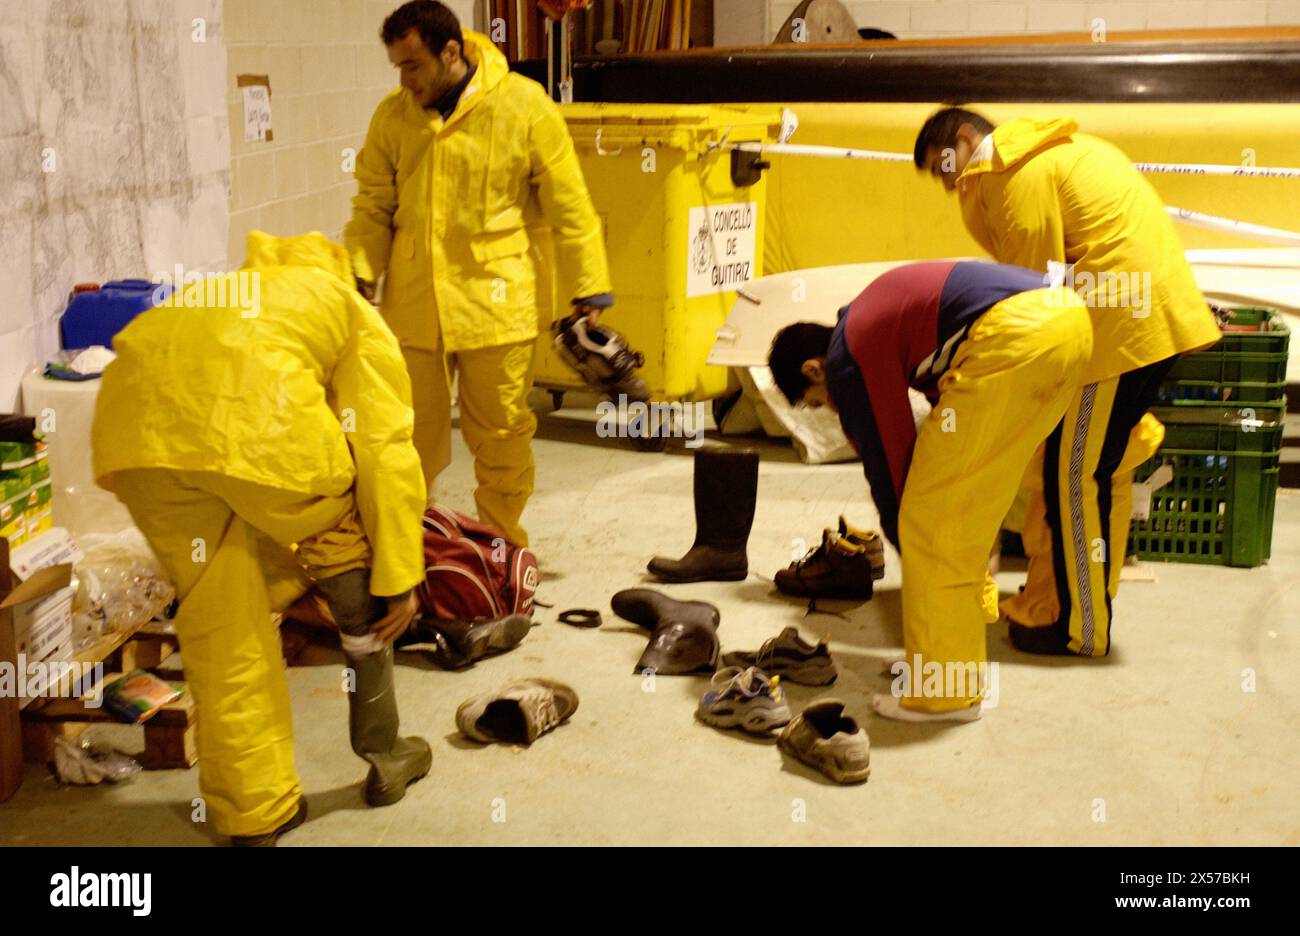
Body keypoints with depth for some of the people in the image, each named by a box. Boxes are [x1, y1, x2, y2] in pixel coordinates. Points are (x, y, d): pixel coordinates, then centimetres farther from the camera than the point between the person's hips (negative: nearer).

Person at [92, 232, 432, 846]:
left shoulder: (225, 293, 44)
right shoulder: (357, 314, 29)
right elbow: (386, 454, 14)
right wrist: (400, 579, 17)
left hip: (131, 417, 5)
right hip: (259, 413, -4)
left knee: (218, 619, 18)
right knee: (351, 553, 22)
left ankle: (253, 815, 27)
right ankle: (383, 752, 30)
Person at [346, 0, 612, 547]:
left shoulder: (524, 106, -5)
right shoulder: (392, 117, 5)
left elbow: (569, 206, -2)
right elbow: (374, 207, 11)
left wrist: (588, 288, -2)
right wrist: (358, 274, -5)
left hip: (497, 300, -3)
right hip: (411, 304, 3)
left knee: (499, 434, 7)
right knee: (410, 435, 8)